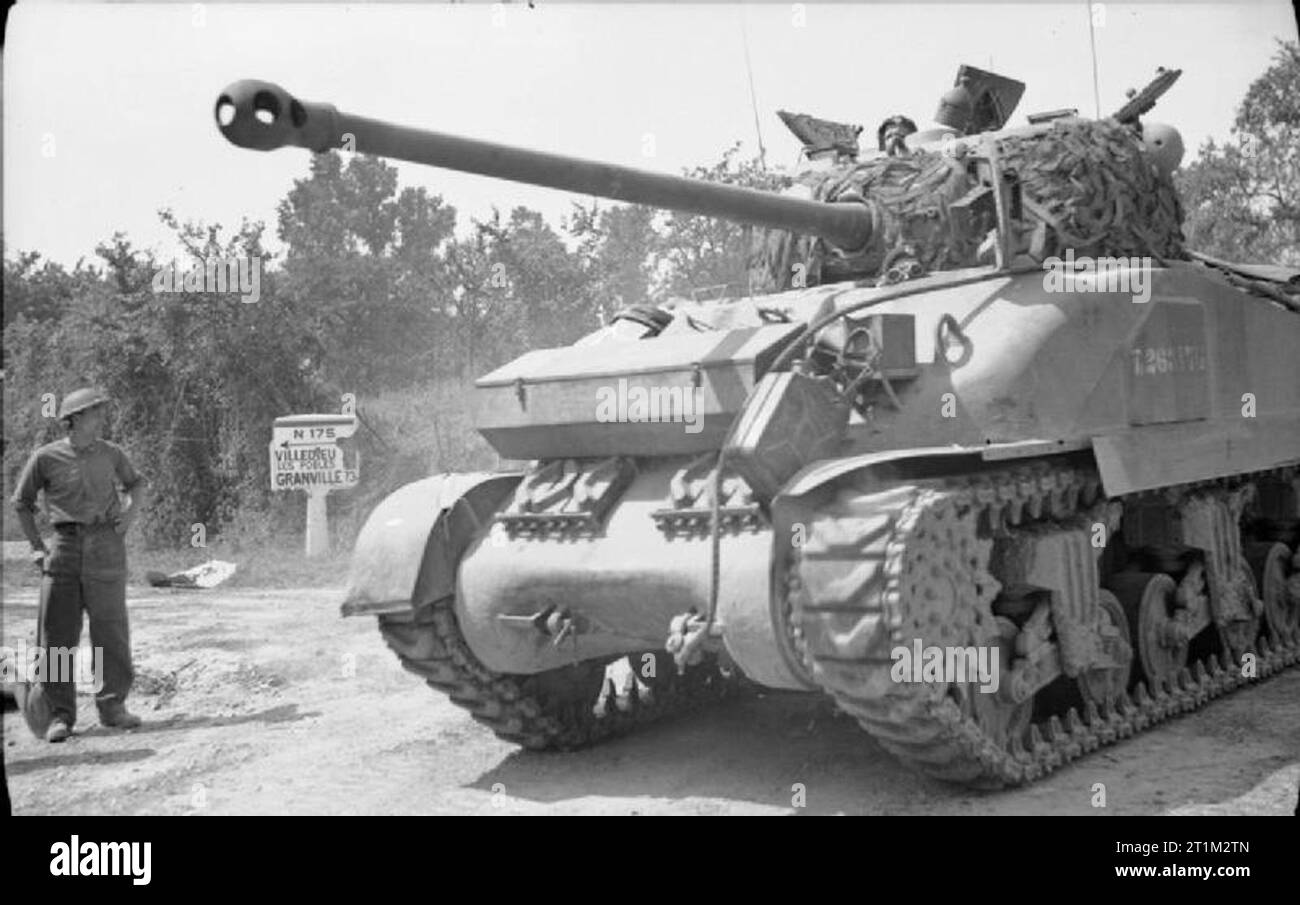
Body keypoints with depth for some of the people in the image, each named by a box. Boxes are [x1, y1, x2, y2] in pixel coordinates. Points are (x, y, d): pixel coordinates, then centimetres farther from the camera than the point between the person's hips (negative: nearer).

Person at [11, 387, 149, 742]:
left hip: (106, 544, 2)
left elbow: (137, 483, 23)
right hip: (65, 544, -1)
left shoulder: (111, 453, 6)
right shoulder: (46, 458, 0)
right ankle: (60, 714, 5)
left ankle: (113, 704, 15)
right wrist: (36, 548, 5)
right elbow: (22, 503, 11)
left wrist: (133, 509, 3)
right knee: (56, 630, -2)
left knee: (110, 627, 3)